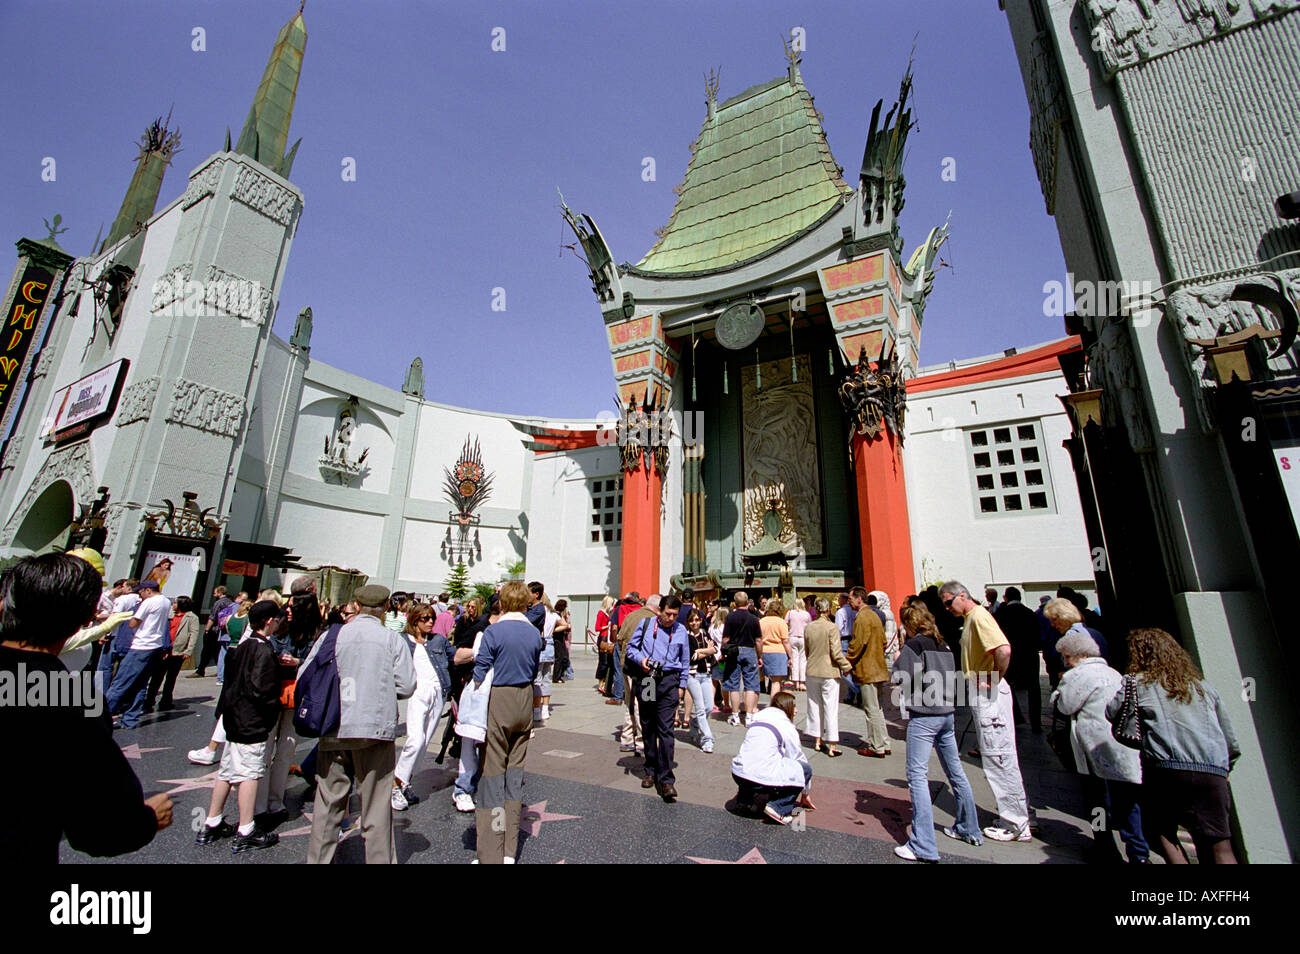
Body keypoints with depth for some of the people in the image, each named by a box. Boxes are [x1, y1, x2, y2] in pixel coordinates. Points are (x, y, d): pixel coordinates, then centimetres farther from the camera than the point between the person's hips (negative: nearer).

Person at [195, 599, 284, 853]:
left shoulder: (243, 646, 7)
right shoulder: (264, 650, -20)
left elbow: (232, 679, 14)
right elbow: (260, 689, -23)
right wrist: (273, 709, -7)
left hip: (234, 717, 9)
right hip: (252, 723, -9)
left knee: (227, 771, 18)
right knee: (250, 774, -1)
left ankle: (211, 825, 29)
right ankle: (245, 833, 7)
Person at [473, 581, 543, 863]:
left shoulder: (493, 632, -13)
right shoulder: (534, 633, 1)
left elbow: (480, 674, -10)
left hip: (497, 702, -5)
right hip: (525, 702, 5)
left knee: (492, 771, 3)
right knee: (515, 769, 14)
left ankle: (491, 855, 10)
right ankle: (509, 851, 24)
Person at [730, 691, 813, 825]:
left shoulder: (758, 717, 20)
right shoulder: (787, 726, 2)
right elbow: (799, 758, 12)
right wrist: (805, 794, 27)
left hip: (737, 774, 7)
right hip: (761, 777, -7)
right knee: (806, 769, 10)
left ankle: (744, 799, 20)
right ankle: (778, 808, -1)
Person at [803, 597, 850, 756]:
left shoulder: (808, 627, 1)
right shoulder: (832, 627, -14)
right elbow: (836, 653, -15)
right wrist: (846, 666, -1)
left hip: (812, 671, 5)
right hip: (829, 672, -4)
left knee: (814, 706, 14)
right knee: (831, 708, 3)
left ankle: (817, 741, 23)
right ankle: (831, 746, 7)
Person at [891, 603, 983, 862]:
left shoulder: (913, 645, -12)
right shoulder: (942, 646, 10)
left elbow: (900, 677, -19)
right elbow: (952, 677, 15)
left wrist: (898, 659, -2)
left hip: (923, 717, -8)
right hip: (947, 714, 8)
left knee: (917, 775, -6)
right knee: (955, 772, 20)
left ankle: (923, 846, -7)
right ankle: (969, 829, 36)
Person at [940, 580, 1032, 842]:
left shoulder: (978, 616, -17)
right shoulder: (969, 618, 14)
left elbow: (1004, 649, -31)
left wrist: (994, 680, -19)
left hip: (989, 694, -10)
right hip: (980, 693, 10)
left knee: (998, 755, -1)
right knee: (1001, 755, 17)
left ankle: (1016, 825, 10)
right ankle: (1020, 813, 29)